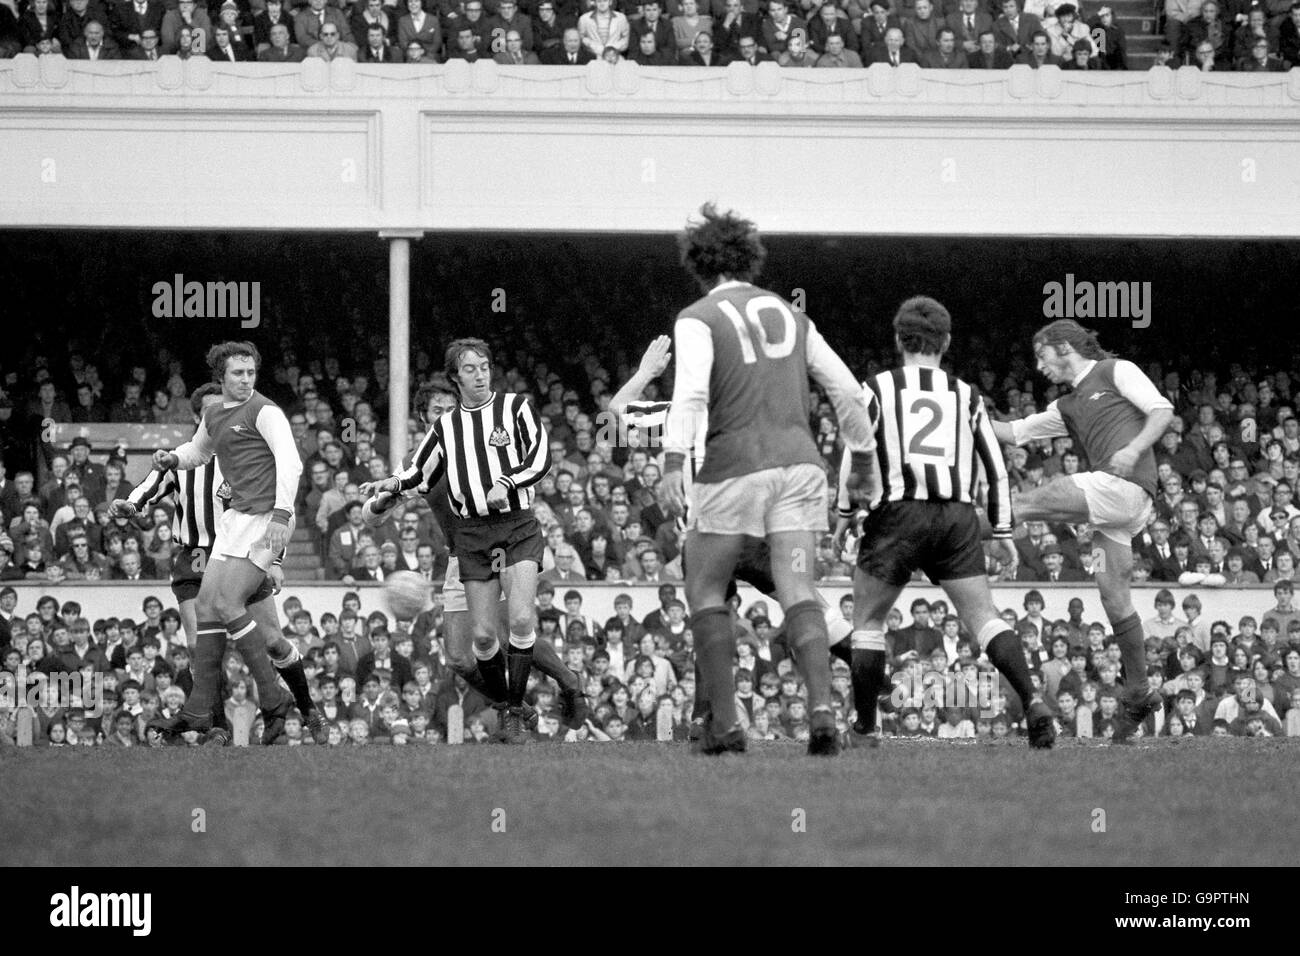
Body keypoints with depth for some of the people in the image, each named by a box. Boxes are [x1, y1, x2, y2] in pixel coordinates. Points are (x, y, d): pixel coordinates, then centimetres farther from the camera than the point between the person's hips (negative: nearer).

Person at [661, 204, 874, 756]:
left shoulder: (698, 319, 2)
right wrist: (862, 455, 30)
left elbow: (692, 393, -15)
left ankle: (724, 724, 1)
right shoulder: (790, 316, 18)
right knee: (798, 591, -2)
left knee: (705, 591, 9)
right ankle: (821, 709, -23)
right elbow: (846, 390, 18)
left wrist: (674, 462, -22)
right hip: (799, 462, 4)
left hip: (735, 465, -4)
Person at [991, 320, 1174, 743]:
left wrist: (1133, 449, -18)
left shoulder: (1116, 372, 8)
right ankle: (1137, 694, 8)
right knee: (1113, 594, 6)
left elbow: (1162, 410, -2)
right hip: (1110, 498, 9)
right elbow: (1015, 432, 29)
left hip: (1126, 485, -9)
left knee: (1033, 502, -15)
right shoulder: (1068, 408, 30)